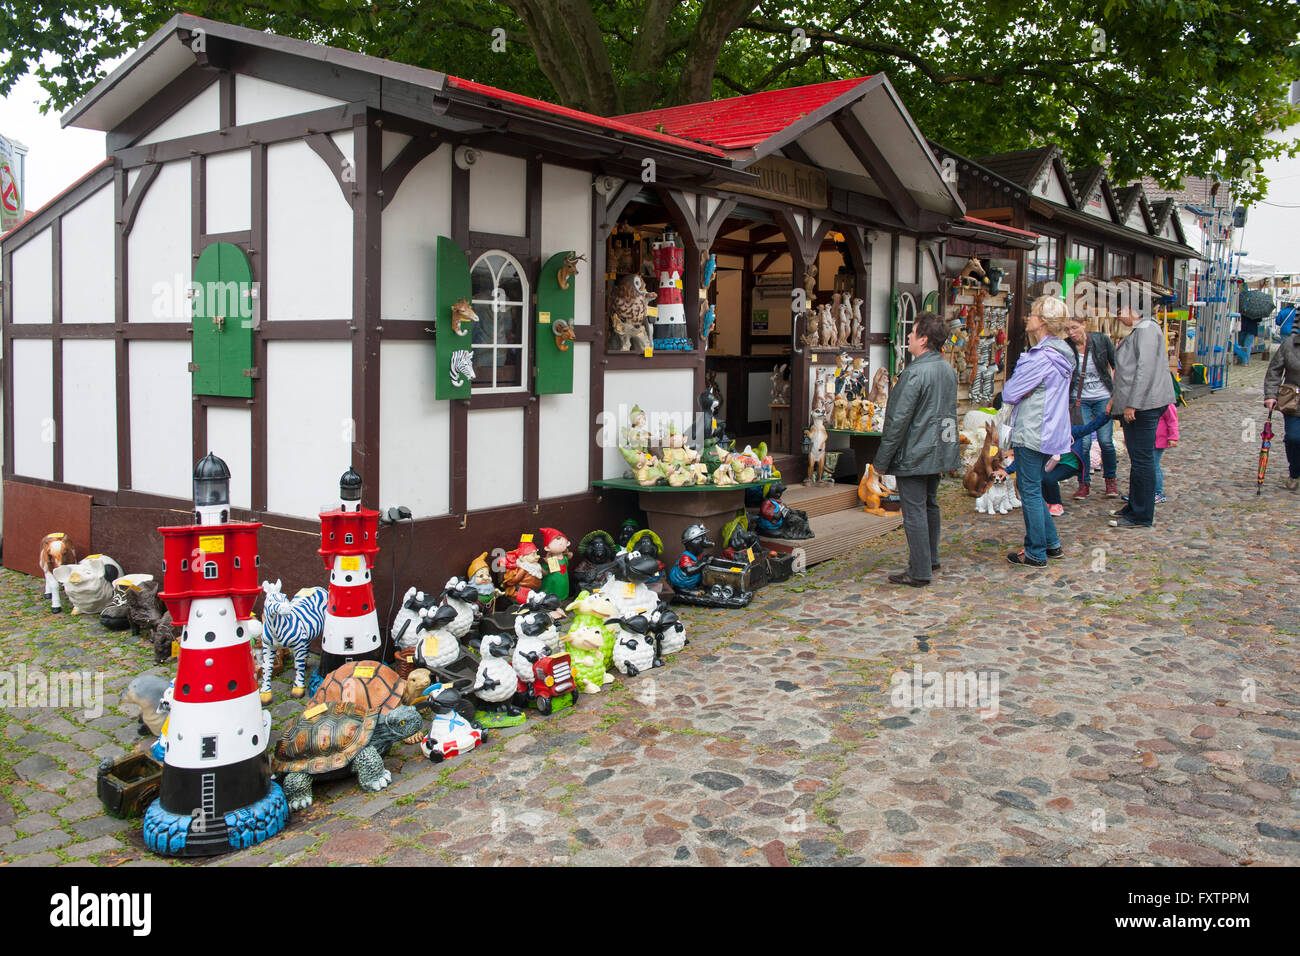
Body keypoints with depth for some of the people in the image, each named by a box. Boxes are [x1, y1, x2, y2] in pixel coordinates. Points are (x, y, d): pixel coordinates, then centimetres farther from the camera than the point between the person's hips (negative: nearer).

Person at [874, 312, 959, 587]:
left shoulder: (915, 372, -20)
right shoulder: (949, 370, 8)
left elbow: (898, 420, -20)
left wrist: (882, 460, -14)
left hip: (914, 455, -9)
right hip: (940, 452, 9)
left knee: (914, 511, -2)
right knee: (929, 505, 21)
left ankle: (919, 572, 2)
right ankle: (931, 559, 34)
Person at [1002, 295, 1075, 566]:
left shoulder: (1041, 357, -20)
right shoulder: (1062, 354, 9)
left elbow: (1009, 394, -16)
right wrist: (1027, 392, 2)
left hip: (1032, 434, -9)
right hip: (1051, 431, 9)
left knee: (1030, 492, 1)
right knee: (1029, 487, 20)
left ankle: (1036, 553, 9)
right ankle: (1051, 543, 27)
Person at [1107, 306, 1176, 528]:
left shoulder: (1147, 329, -13)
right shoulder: (1137, 331, 21)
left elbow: (1145, 369, -21)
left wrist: (1132, 404, -22)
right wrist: (1114, 398, 25)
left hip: (1143, 405, -11)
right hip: (1134, 405, 11)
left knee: (1142, 459, -7)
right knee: (1137, 458, 16)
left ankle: (1141, 516, -3)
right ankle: (1134, 507, 25)